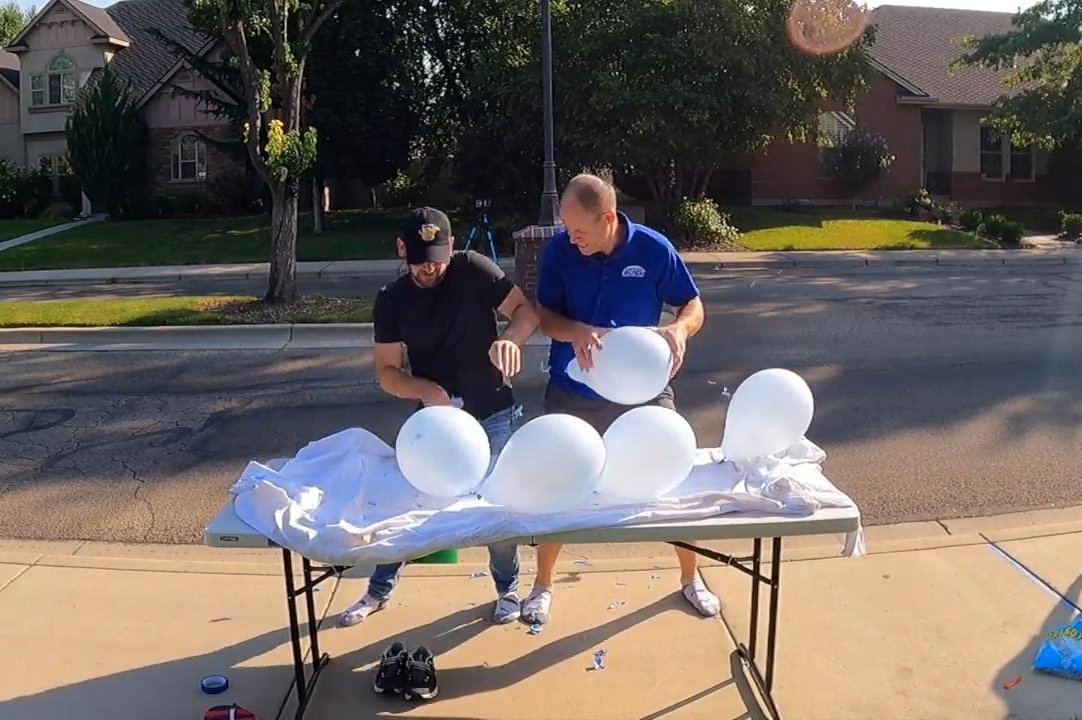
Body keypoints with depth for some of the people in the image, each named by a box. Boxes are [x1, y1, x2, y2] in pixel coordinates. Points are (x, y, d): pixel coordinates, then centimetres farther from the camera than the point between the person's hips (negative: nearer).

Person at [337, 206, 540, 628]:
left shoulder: (473, 270, -11)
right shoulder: (391, 301, -4)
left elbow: (526, 310, -14)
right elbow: (386, 370, -6)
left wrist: (510, 338, -37)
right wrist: (424, 390, -26)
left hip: (491, 414, -2)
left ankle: (507, 589, 30)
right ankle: (379, 590, 28)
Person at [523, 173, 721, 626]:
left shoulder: (654, 249, -12)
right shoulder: (559, 251, -11)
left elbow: (693, 305, -2)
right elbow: (544, 315, -6)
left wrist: (679, 329, -25)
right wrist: (576, 331, -28)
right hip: (573, 395, 0)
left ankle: (691, 578, 32)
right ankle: (543, 585, 30)